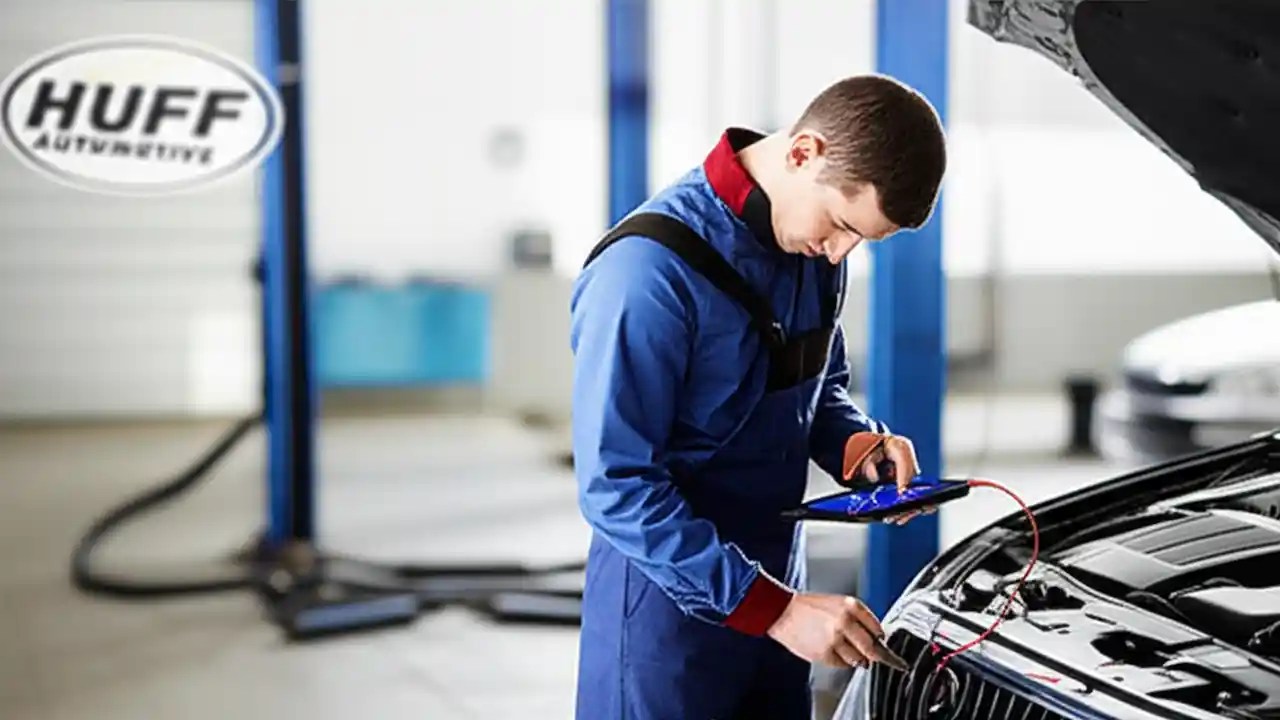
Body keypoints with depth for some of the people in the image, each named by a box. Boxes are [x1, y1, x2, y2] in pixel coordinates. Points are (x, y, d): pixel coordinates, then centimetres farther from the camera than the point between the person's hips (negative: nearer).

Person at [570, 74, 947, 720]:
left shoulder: (814, 240, 0)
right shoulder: (651, 271, -24)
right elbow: (617, 488, -24)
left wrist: (856, 444, -6)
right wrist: (774, 608, -25)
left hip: (774, 587, 7)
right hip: (669, 603, -7)